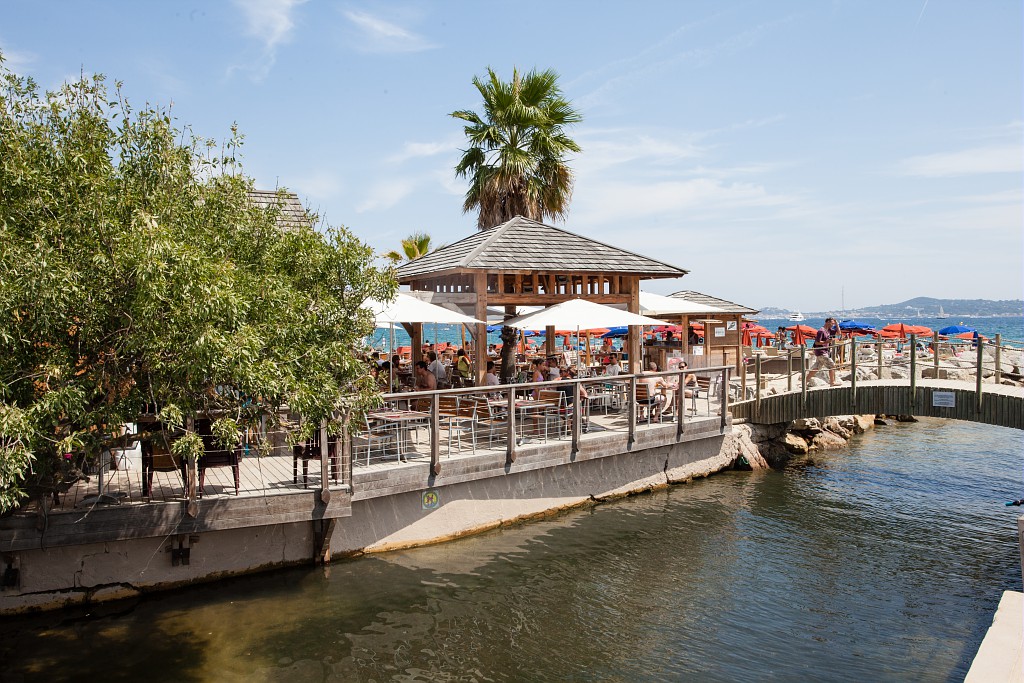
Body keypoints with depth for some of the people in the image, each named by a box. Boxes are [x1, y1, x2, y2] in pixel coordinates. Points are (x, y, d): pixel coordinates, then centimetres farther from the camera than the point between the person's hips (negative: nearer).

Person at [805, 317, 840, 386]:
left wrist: (836, 324, 11)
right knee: (832, 365, -5)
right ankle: (832, 382, 3)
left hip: (825, 352, 9)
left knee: (816, 368, 9)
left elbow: (838, 332, 21)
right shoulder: (821, 331, -15)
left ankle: (805, 381, 11)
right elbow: (816, 342, -18)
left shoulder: (828, 330, 13)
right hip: (821, 352, -9)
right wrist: (826, 342, -26)